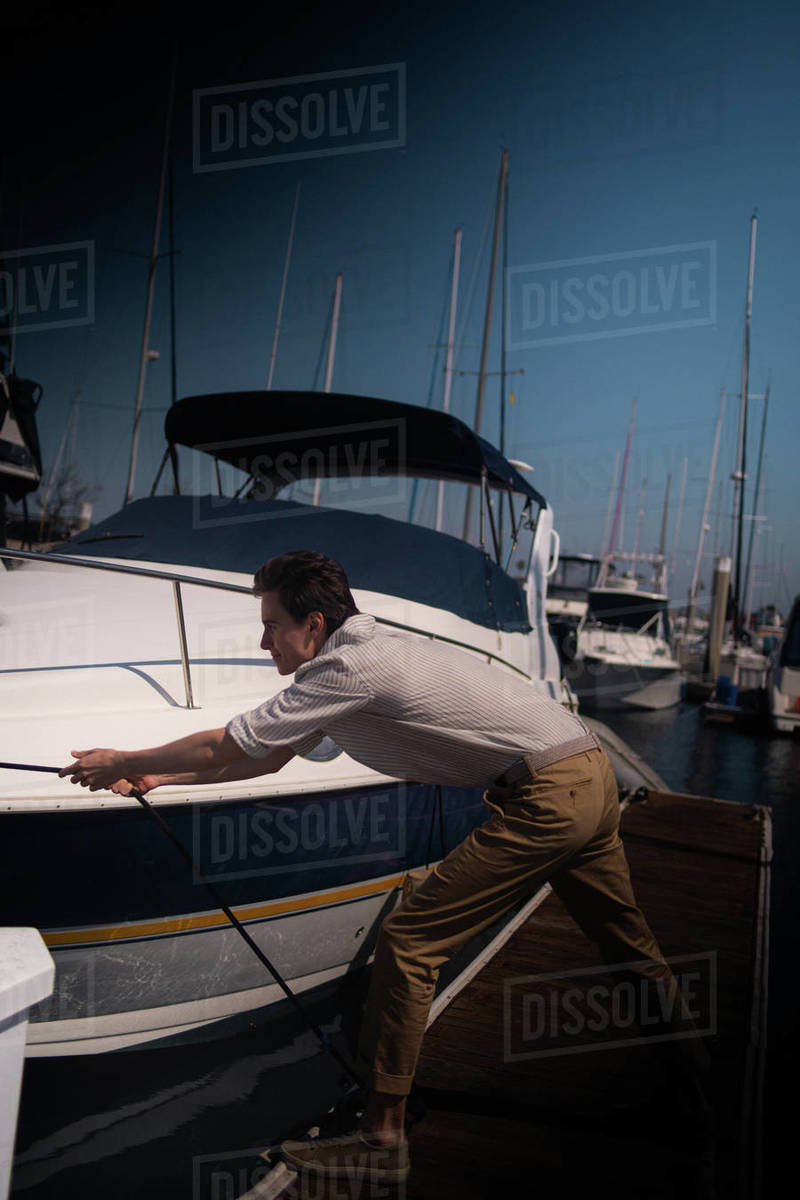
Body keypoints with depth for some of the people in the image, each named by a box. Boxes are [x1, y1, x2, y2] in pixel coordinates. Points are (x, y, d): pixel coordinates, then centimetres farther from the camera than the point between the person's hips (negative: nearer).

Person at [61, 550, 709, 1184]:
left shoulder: (351, 668, -15)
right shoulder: (367, 653, 14)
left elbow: (223, 747, -10)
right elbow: (268, 758, 22)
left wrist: (122, 761, 5)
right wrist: (160, 776, 22)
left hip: (545, 795, -11)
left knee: (408, 940, -6)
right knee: (629, 944, 25)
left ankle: (383, 1135, 5)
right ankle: (690, 1061, 42)